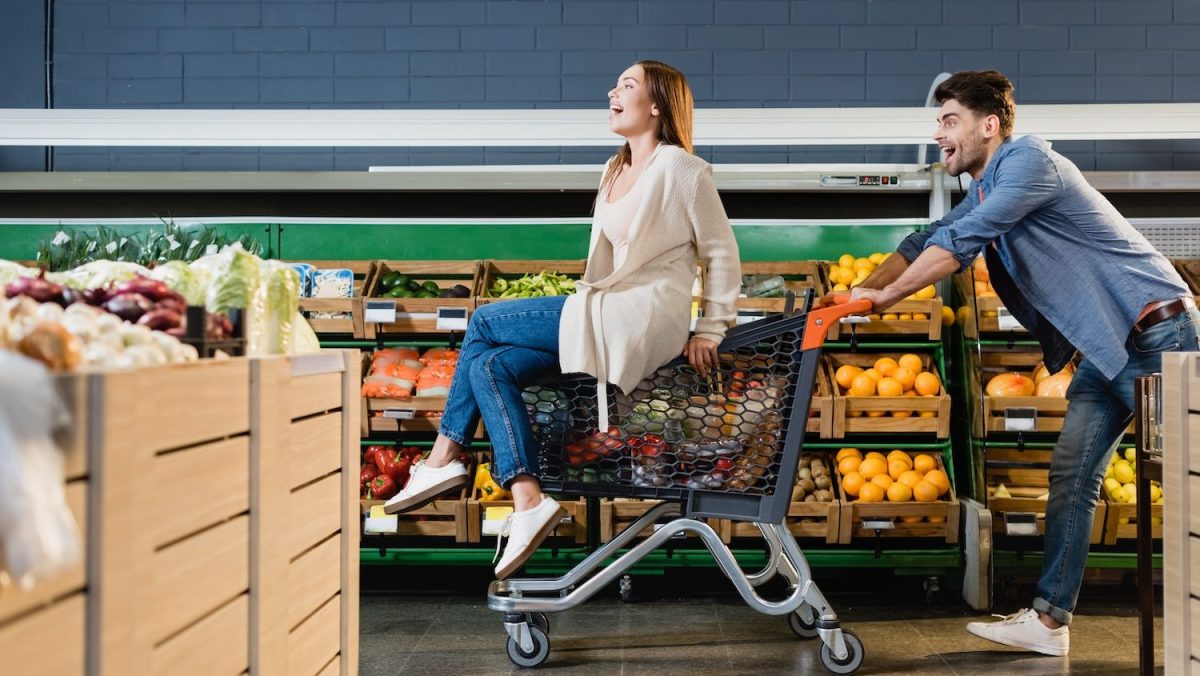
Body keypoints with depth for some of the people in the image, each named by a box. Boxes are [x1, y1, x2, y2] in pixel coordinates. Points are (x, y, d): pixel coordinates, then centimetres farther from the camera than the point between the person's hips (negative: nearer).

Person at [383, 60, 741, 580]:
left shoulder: (681, 168, -6)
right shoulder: (616, 170, 20)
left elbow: (722, 254, -3)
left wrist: (711, 332, -4)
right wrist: (581, 305, 9)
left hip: (639, 320, -9)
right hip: (607, 317, 9)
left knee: (484, 322, -7)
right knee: (491, 366, -7)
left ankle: (442, 459, 3)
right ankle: (527, 504, -11)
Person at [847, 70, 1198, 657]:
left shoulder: (1030, 161, -16)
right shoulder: (983, 193, 14)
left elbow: (960, 242, -21)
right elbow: (926, 242, 16)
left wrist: (887, 295, -11)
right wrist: (857, 293, 5)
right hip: (1108, 345, 10)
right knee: (1070, 476, 5)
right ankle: (1048, 621, 7)